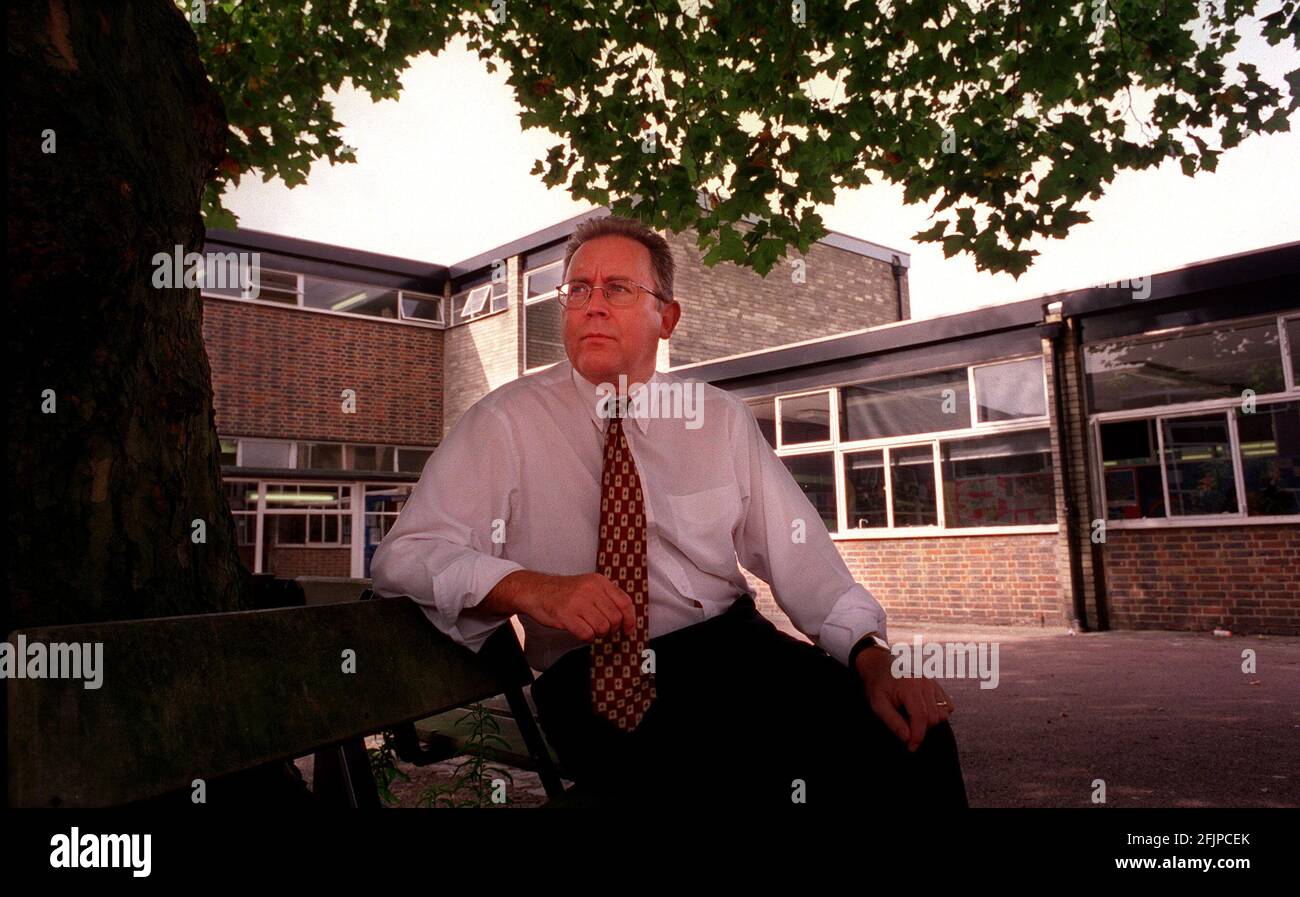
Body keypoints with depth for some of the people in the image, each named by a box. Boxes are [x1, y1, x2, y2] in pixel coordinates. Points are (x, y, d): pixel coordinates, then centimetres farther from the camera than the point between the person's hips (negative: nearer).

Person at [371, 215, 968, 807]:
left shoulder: (721, 418, 11)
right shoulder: (508, 421, 0)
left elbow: (794, 548, 4)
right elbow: (404, 555, -8)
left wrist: (871, 652, -13)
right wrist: (527, 588, -26)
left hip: (739, 645, 4)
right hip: (597, 679, -3)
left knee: (911, 739, -19)